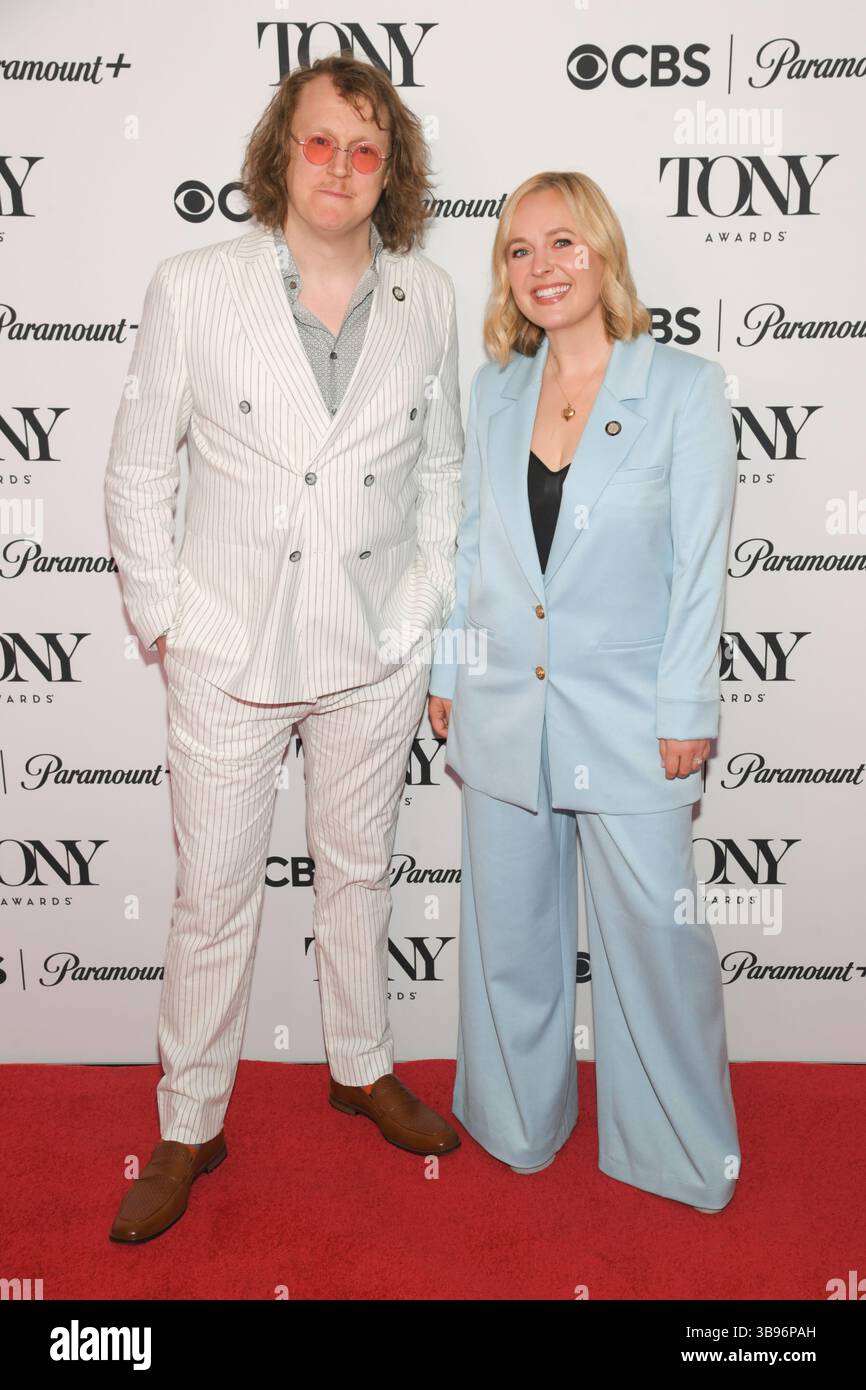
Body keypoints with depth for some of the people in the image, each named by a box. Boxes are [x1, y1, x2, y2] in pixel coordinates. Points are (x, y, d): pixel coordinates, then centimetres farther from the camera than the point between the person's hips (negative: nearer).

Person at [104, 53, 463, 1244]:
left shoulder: (428, 299, 2)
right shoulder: (193, 289, -6)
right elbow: (137, 470, 0)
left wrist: (428, 614, 6)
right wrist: (162, 619, -4)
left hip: (377, 652, 2)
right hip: (230, 652, -2)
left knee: (358, 869, 18)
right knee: (215, 895, 9)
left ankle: (363, 1067, 42)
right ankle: (189, 1127, 30)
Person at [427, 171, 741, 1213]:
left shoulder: (684, 387, -6)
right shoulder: (494, 390, 6)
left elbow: (699, 567, -7)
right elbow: (472, 546, 11)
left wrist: (685, 713, -9)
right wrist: (448, 673, 8)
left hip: (625, 716, -3)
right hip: (503, 711, 4)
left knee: (652, 934, 6)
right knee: (509, 930, 16)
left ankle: (680, 1150, 32)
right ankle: (519, 1121, 40)